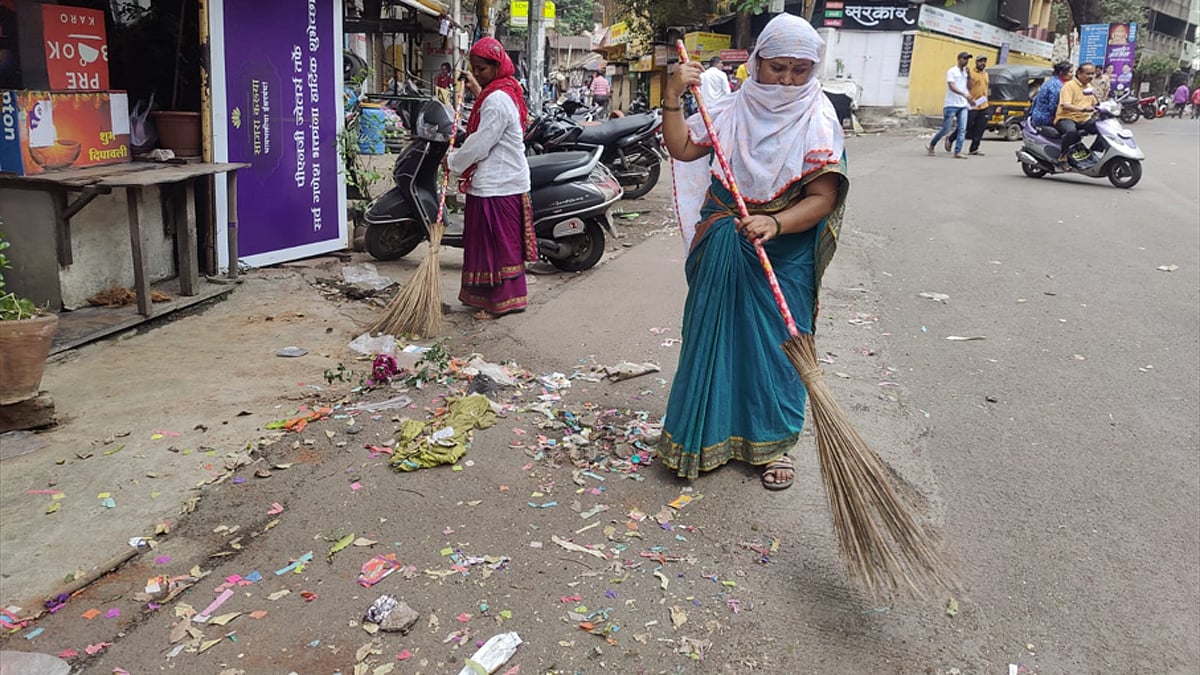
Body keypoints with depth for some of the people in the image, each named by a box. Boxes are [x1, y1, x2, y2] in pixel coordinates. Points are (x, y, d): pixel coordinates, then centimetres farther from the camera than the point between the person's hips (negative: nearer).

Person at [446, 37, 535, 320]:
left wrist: (453, 161, -6)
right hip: (506, 179, 11)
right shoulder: (506, 90, 13)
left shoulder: (497, 99, -20)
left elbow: (481, 144, -20)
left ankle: (502, 300, 5)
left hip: (497, 184, -11)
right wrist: (476, 88, 34)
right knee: (502, 241, 16)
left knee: (497, 241, -3)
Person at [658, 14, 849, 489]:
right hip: (721, 249, 3)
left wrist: (775, 224, -31)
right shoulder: (733, 110, 1)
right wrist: (673, 98, -13)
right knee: (712, 336, 10)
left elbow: (821, 198, -15)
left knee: (775, 343, 4)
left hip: (783, 255, -3)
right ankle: (706, 432, 27)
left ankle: (771, 442, 22)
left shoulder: (818, 120, -9)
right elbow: (682, 148, 0)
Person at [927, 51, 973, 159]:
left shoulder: (966, 72, 15)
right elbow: (952, 87, -19)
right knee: (946, 129, -3)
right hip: (951, 105, -6)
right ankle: (931, 146, 16)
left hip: (963, 105, 6)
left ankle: (958, 152, -4)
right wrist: (964, 94, -33)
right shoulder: (952, 71, -6)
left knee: (962, 129, -4)